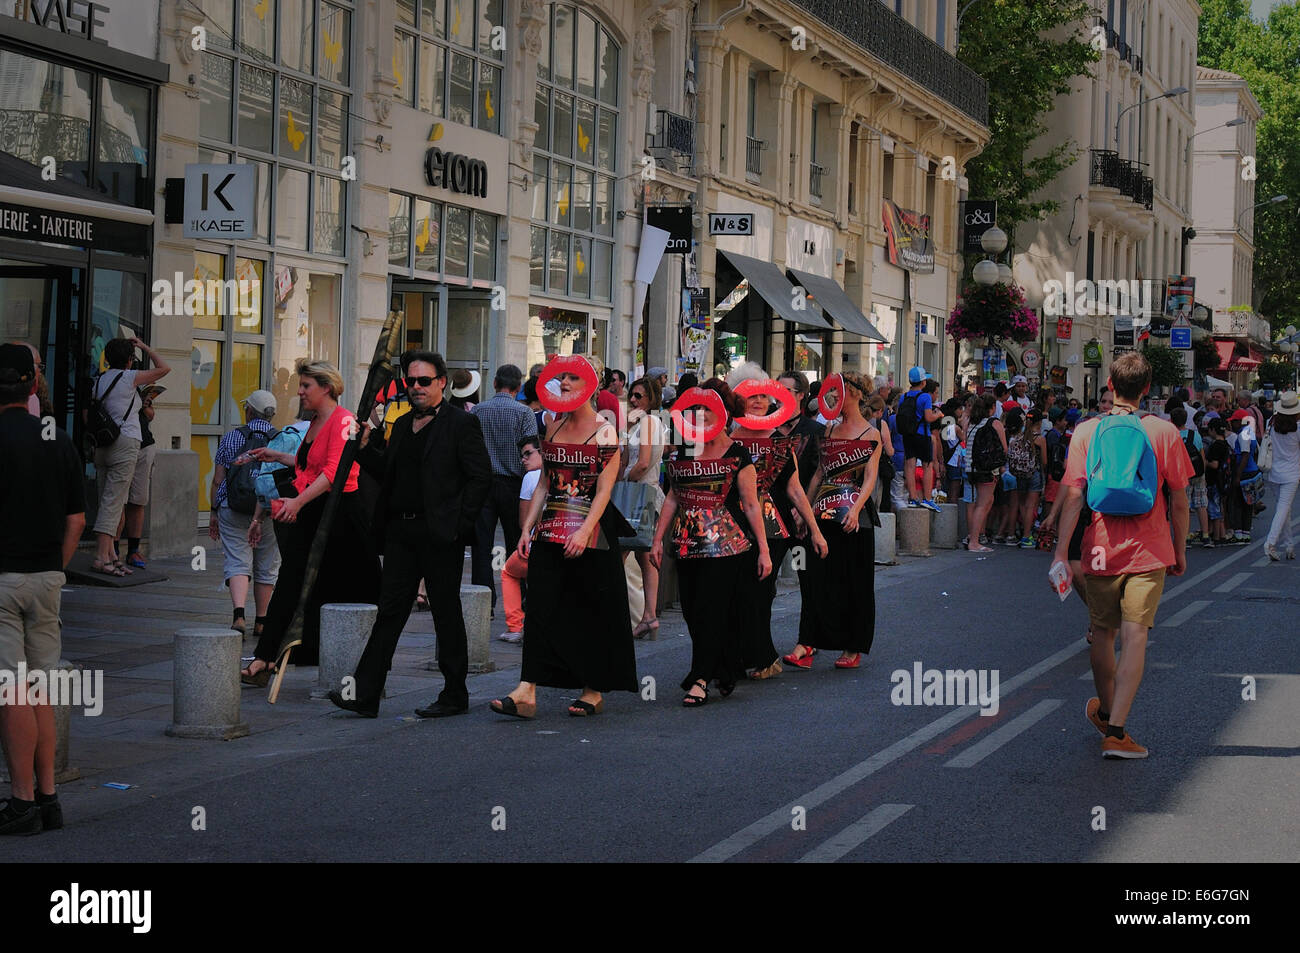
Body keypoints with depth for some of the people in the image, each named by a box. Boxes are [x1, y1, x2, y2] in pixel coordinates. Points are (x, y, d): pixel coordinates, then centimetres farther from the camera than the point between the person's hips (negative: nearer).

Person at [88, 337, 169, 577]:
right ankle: (102, 557, -14)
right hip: (125, 443, -7)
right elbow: (164, 368, -1)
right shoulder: (129, 377, -7)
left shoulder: (99, 381, 11)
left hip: (102, 446, 7)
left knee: (107, 501, 10)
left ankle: (110, 555, 12)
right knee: (113, 501, -9)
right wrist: (145, 347, 9)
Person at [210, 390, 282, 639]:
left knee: (237, 562, -3)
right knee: (266, 567, 13)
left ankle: (239, 615, -23)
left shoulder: (231, 438, 0)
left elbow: (217, 481, 0)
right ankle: (261, 621, 20)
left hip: (233, 511, -1)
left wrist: (214, 511, 10)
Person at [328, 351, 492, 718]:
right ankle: (365, 694, 1)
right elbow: (387, 475, 18)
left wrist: (459, 524, -14)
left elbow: (481, 477, -8)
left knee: (446, 613, 3)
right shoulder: (402, 426, 16)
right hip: (401, 530, 6)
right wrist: (366, 445, 3)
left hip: (440, 535, -6)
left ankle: (454, 695, 13)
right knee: (390, 611, 4)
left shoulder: (461, 424, -5)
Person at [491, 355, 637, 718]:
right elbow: (544, 484, 15)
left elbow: (604, 490, -11)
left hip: (590, 535, -5)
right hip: (551, 532, 5)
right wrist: (527, 528, 7)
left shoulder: (605, 432, -5)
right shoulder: (554, 427, 12)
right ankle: (526, 691, -10)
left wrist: (584, 531, -22)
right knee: (540, 606, -5)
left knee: (592, 613, 4)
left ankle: (594, 691, 16)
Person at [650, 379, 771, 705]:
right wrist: (658, 539, 12)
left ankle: (701, 679, -6)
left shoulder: (737, 456, -3)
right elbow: (673, 498, 17)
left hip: (727, 545, -5)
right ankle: (725, 672, 20)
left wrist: (763, 550, -6)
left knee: (712, 609, -10)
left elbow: (752, 505, -3)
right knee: (692, 612, 4)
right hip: (688, 544, 5)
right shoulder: (682, 453, 11)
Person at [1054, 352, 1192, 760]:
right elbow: (1179, 501, 0)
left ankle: (1106, 711, 37)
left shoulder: (1086, 431, -3)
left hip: (1101, 550, 1)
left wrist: (1061, 551, -5)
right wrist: (1180, 550, 12)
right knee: (1134, 636, -5)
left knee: (1103, 633, 18)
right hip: (1149, 551, -1)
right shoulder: (1164, 432, -3)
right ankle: (1116, 730, -14)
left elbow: (1074, 496, -7)